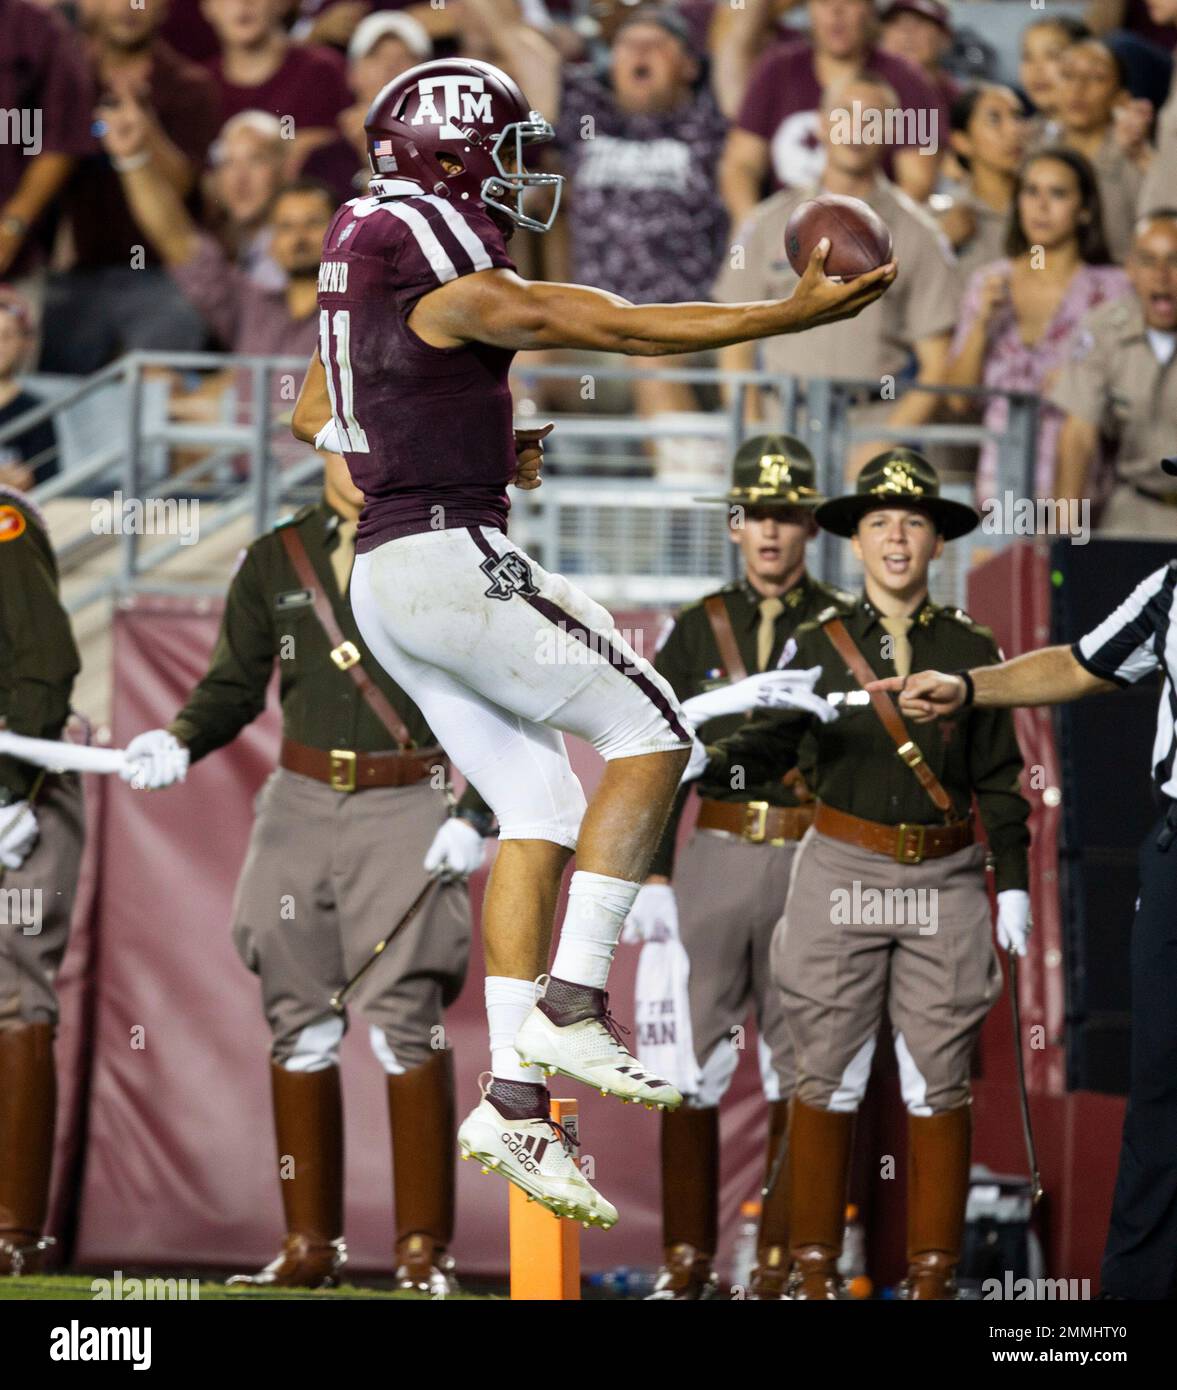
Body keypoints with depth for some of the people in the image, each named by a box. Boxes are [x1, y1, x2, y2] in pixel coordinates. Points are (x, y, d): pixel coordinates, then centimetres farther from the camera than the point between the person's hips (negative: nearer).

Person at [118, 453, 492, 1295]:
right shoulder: (274, 562, 12)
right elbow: (236, 686, 13)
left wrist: (476, 817, -8)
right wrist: (180, 742, -7)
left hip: (406, 812, -3)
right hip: (301, 806, 3)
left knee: (405, 1021, -12)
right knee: (300, 1027, 3)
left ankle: (425, 1252, -8)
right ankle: (310, 1245, 9)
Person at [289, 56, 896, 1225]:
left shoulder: (366, 269, 14)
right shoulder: (458, 289, -14)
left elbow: (311, 416, 27)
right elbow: (628, 330, -17)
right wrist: (796, 316, -15)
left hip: (388, 574, 9)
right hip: (456, 564, -9)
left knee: (537, 811, 8)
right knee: (648, 732, -2)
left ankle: (514, 1103, 3)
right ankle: (572, 1005, -7)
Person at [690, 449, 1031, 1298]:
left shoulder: (970, 649, 5)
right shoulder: (820, 645, 4)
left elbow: (1000, 778, 6)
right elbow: (770, 747, 0)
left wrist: (1014, 884, 1)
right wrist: (702, 765, -21)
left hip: (946, 884, 0)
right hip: (841, 878, 0)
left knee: (938, 1085, 2)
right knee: (827, 1079, 1)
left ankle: (933, 1275, 8)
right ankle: (815, 1270, 9)